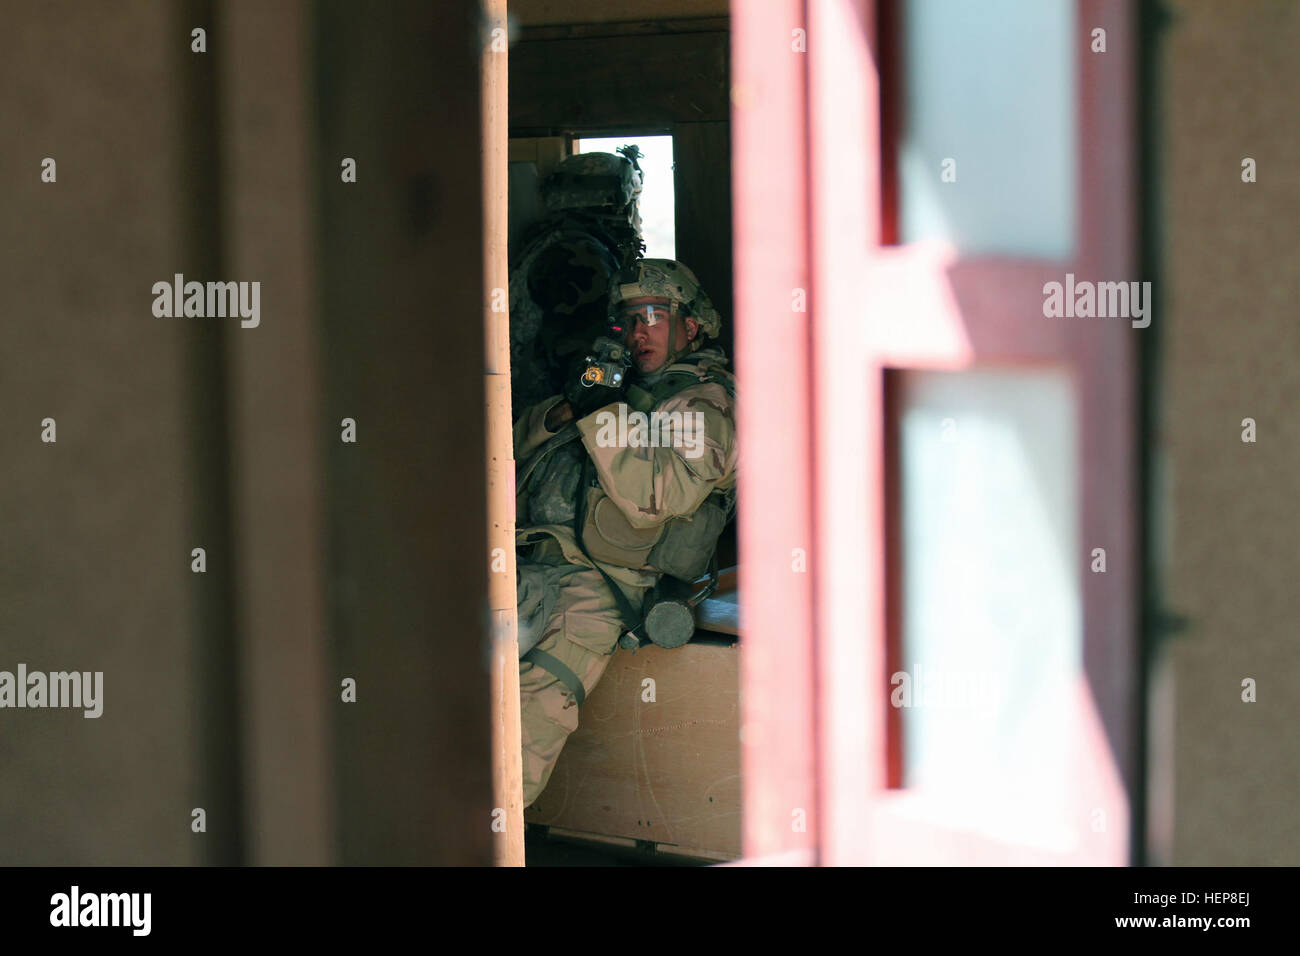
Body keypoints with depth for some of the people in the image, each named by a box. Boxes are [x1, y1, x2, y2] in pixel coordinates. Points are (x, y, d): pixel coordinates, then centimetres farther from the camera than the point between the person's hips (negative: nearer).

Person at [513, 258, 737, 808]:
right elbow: (520, 444, 27)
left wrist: (600, 420, -7)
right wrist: (566, 409, 8)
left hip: (594, 578, -7)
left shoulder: (705, 403, 9)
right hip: (526, 556, 7)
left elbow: (657, 496, -8)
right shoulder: (623, 389, 31)